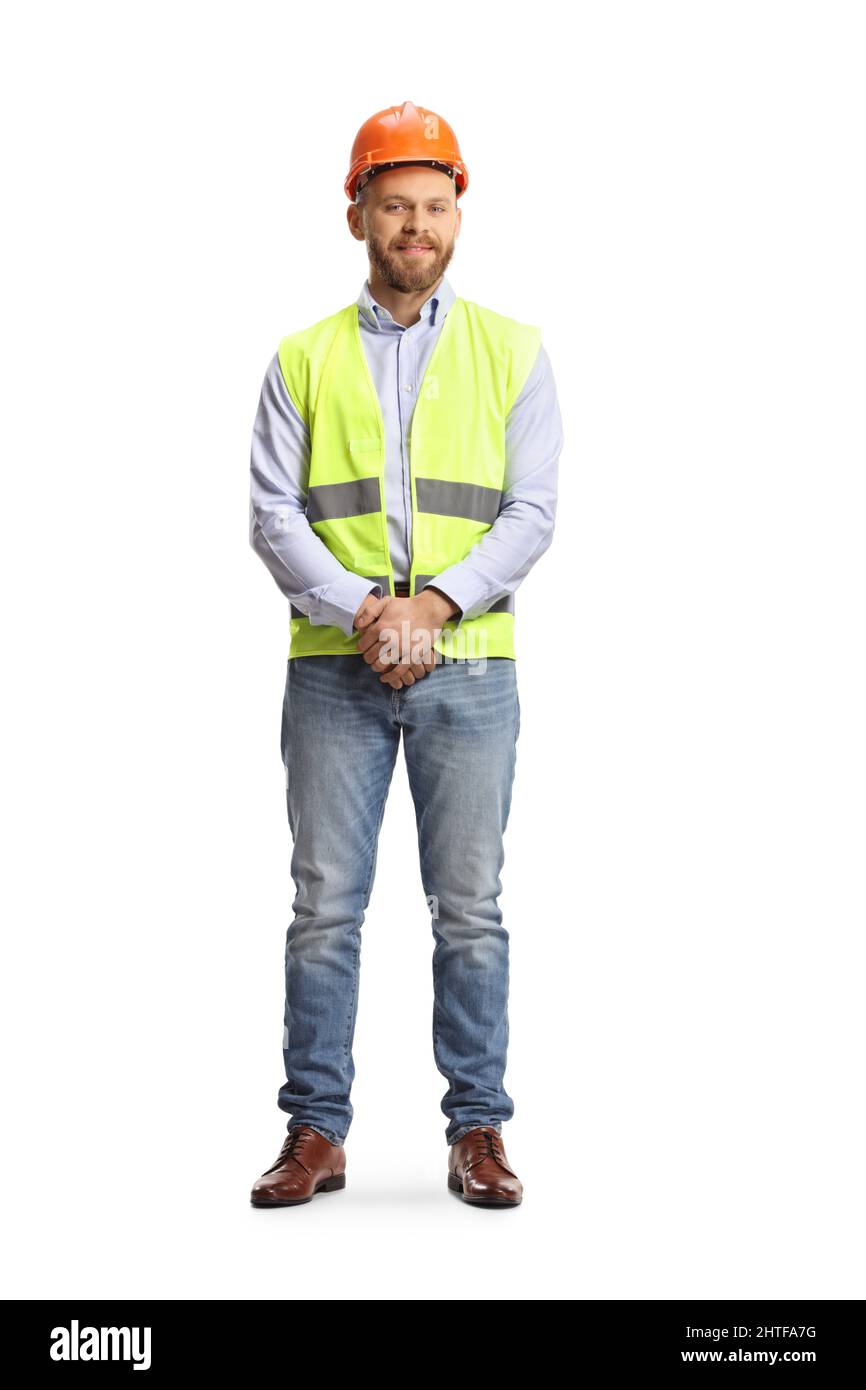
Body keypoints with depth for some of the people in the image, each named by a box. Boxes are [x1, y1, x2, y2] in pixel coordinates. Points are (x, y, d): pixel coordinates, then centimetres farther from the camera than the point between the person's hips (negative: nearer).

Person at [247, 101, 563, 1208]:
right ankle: (316, 1132, 11)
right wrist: (362, 610, -14)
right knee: (325, 906, 2)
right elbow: (271, 513, 1)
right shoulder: (303, 361, 10)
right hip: (334, 669, 1)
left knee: (470, 908, 3)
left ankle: (478, 1128, 13)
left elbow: (531, 513, 1)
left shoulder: (512, 353, 9)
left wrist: (437, 602, -14)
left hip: (470, 669, 0)